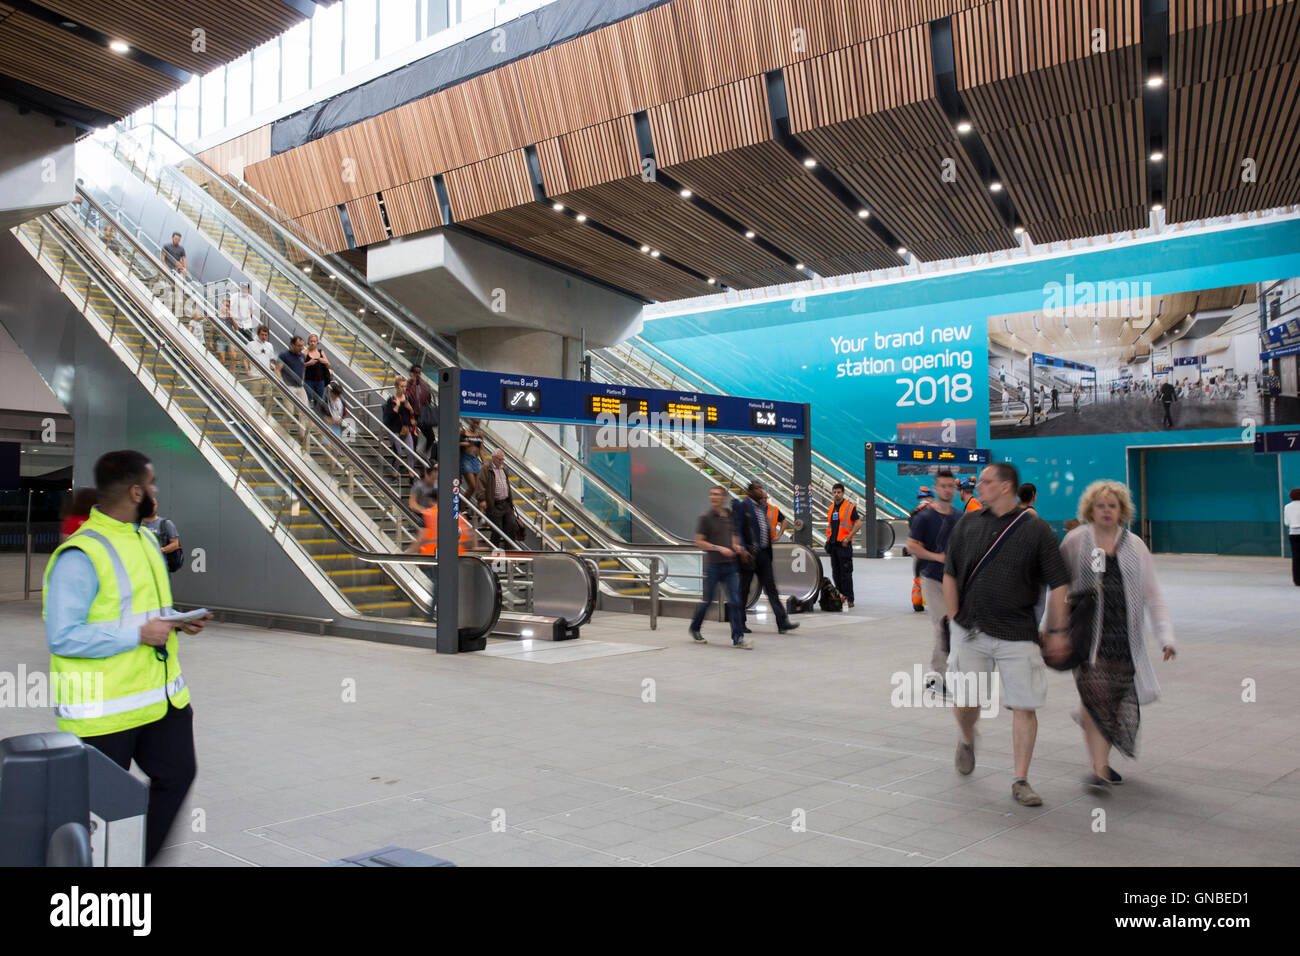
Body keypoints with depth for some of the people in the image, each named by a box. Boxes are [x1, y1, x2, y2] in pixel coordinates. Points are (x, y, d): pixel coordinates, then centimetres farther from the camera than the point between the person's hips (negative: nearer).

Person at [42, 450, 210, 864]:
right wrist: (138, 634, -24)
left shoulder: (146, 539, 10)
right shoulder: (79, 556, -20)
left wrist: (177, 621, 3)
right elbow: (63, 637, -22)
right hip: (105, 709, -8)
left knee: (176, 774, 13)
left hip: (161, 696, 8)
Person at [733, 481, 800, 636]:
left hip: (763, 553, 7)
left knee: (771, 588, 2)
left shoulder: (762, 507, 16)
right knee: (743, 589, 3)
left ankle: (782, 622, -1)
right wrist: (742, 550, -21)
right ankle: (740, 623, 14)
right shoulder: (741, 505, -8)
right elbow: (736, 529, -14)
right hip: (748, 553, -7)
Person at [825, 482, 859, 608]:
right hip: (833, 544, 7)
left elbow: (857, 523, -9)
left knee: (846, 573, -7)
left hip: (844, 544, -7)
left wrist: (847, 538, -15)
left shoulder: (850, 506, -5)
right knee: (836, 573, 11)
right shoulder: (832, 507, 15)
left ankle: (849, 599, -4)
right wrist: (828, 539, 12)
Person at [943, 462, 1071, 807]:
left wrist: (1057, 632, -3)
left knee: (1024, 707, -3)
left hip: (1018, 635, -2)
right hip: (971, 632, 2)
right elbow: (950, 575, 11)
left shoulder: (1036, 529, -2)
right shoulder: (967, 525, 6)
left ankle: (1020, 781, 10)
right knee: (965, 703, 5)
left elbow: (1058, 584, 0)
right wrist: (955, 620, 5)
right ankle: (967, 741, 39)